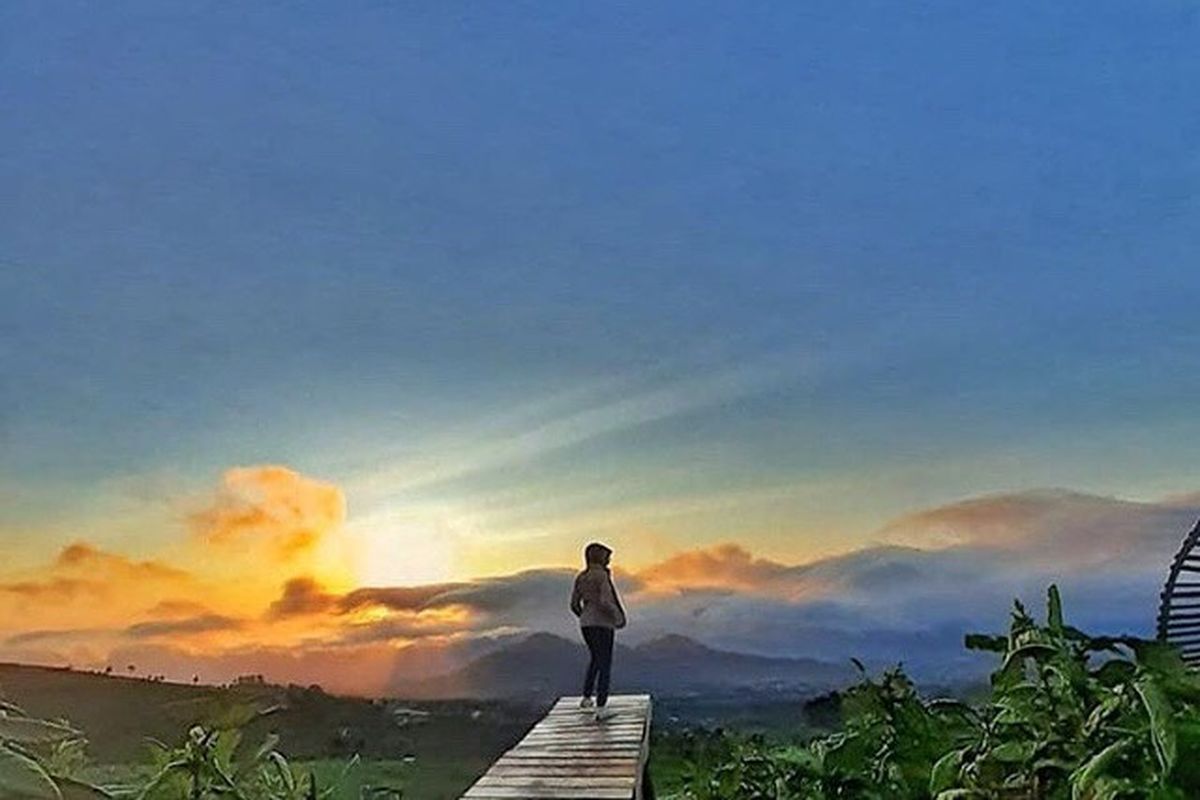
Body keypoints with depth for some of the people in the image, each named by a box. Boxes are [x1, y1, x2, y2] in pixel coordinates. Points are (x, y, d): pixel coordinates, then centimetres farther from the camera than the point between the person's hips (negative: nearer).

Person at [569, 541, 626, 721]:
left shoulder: (580, 577, 7)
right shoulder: (603, 576, -14)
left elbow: (574, 604, 9)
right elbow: (605, 602, -23)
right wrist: (619, 618, -7)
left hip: (585, 624, 7)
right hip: (603, 625, -7)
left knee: (595, 659, 28)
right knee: (605, 665, -1)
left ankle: (586, 698, 30)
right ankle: (601, 709, -4)